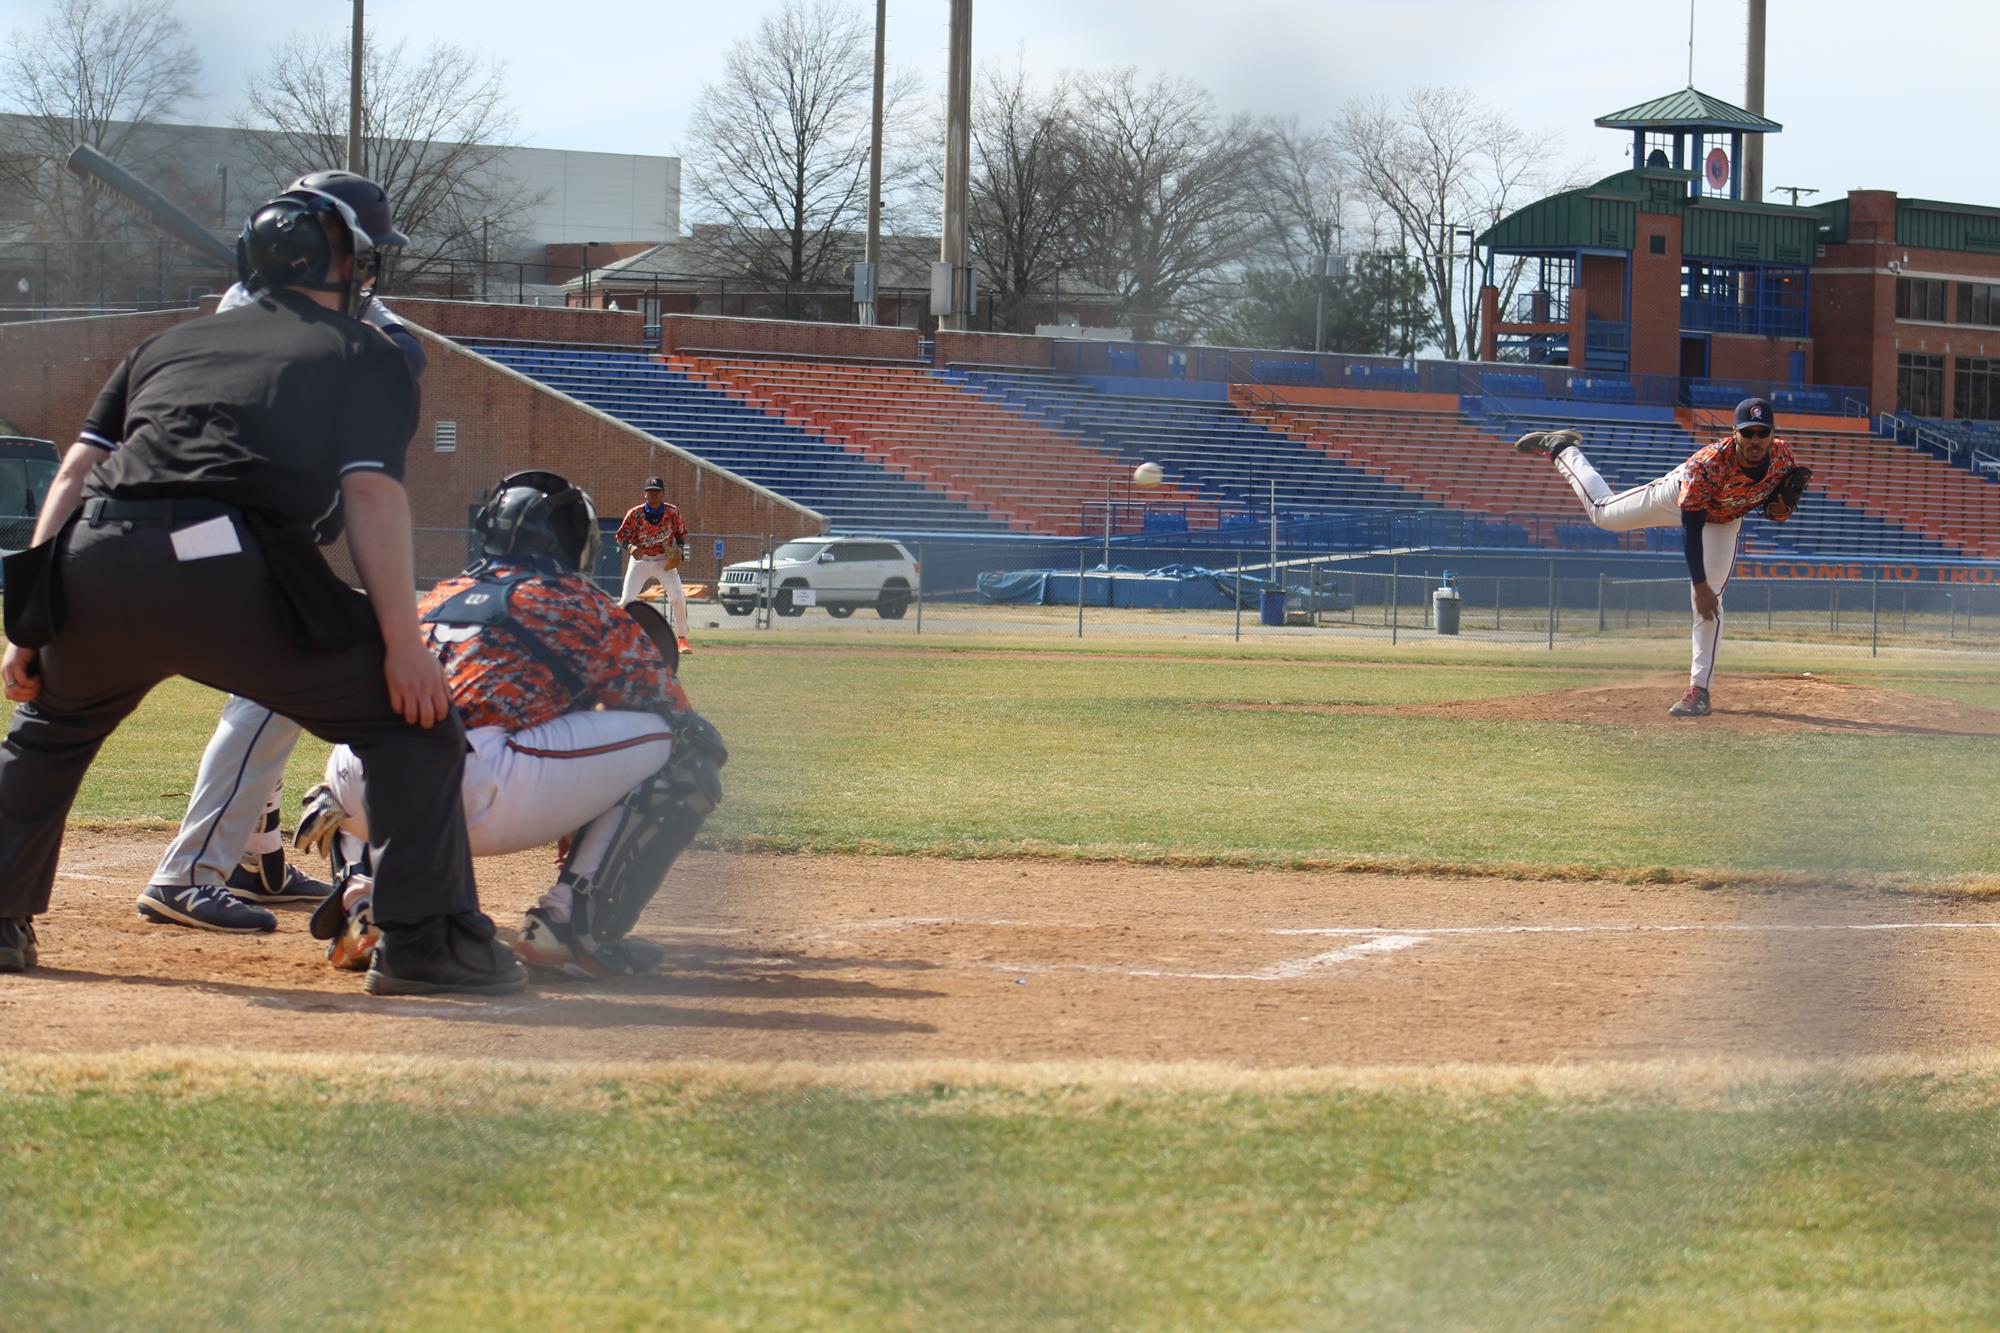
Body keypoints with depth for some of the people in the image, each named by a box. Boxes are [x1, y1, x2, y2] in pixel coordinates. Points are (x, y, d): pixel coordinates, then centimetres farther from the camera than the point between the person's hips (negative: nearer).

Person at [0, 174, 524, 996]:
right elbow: (370, 494, 2)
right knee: (410, 714, 10)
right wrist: (404, 645, -2)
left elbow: (75, 474, 21)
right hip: (227, 574, -5)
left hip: (94, 565, 5)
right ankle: (426, 940, 2)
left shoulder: (172, 342, 31)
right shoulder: (364, 356, 18)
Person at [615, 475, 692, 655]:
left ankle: (681, 638, 2)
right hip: (640, 560, -1)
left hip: (665, 561, 1)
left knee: (678, 598, -12)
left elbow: (681, 533, 7)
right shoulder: (635, 514, -14)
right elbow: (621, 536, -9)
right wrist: (630, 547, -30)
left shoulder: (672, 513, -8)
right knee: (627, 600, -10)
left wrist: (680, 551, -10)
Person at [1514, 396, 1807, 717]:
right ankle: (1563, 449, 40)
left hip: (1724, 522, 2)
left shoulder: (1782, 456, -30)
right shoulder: (1708, 465, -44)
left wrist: (1780, 508, -32)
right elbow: (1691, 529, -38)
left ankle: (1699, 690, -7)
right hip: (1678, 496, -2)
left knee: (1709, 603, -11)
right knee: (1603, 512, 17)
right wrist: (1699, 584, -40)